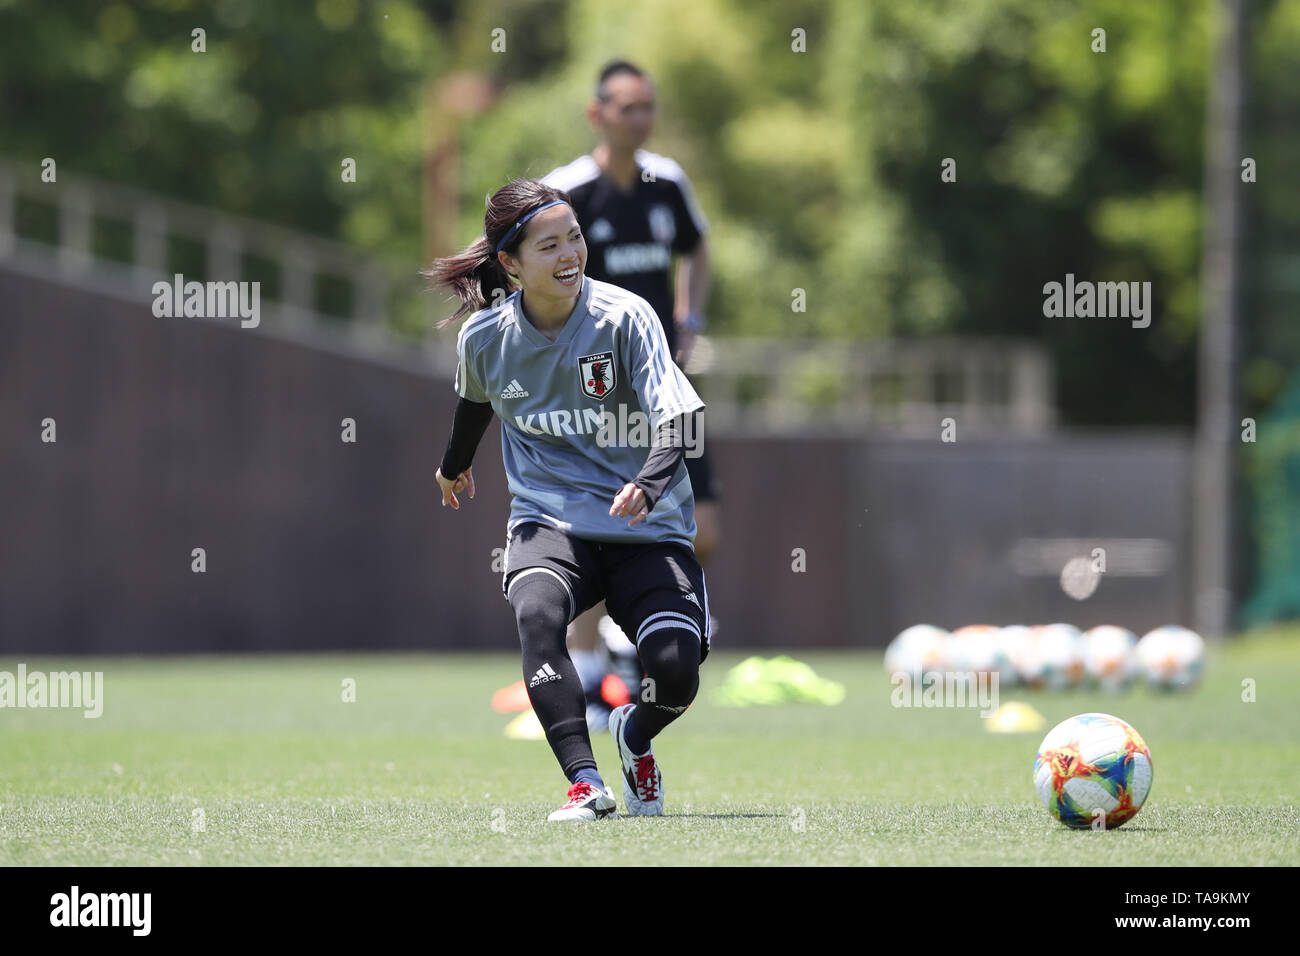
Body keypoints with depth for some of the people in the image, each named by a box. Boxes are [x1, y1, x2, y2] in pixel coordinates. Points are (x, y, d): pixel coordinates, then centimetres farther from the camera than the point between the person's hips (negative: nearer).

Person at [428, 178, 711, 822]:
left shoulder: (625, 317, -11)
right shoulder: (484, 338, -1)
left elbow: (672, 421, -19)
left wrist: (647, 485, -40)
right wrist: (455, 465, 42)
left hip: (645, 528, -1)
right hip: (548, 521, 1)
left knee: (676, 669, -21)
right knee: (537, 614, -34)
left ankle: (635, 734, 17)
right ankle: (585, 783, -36)